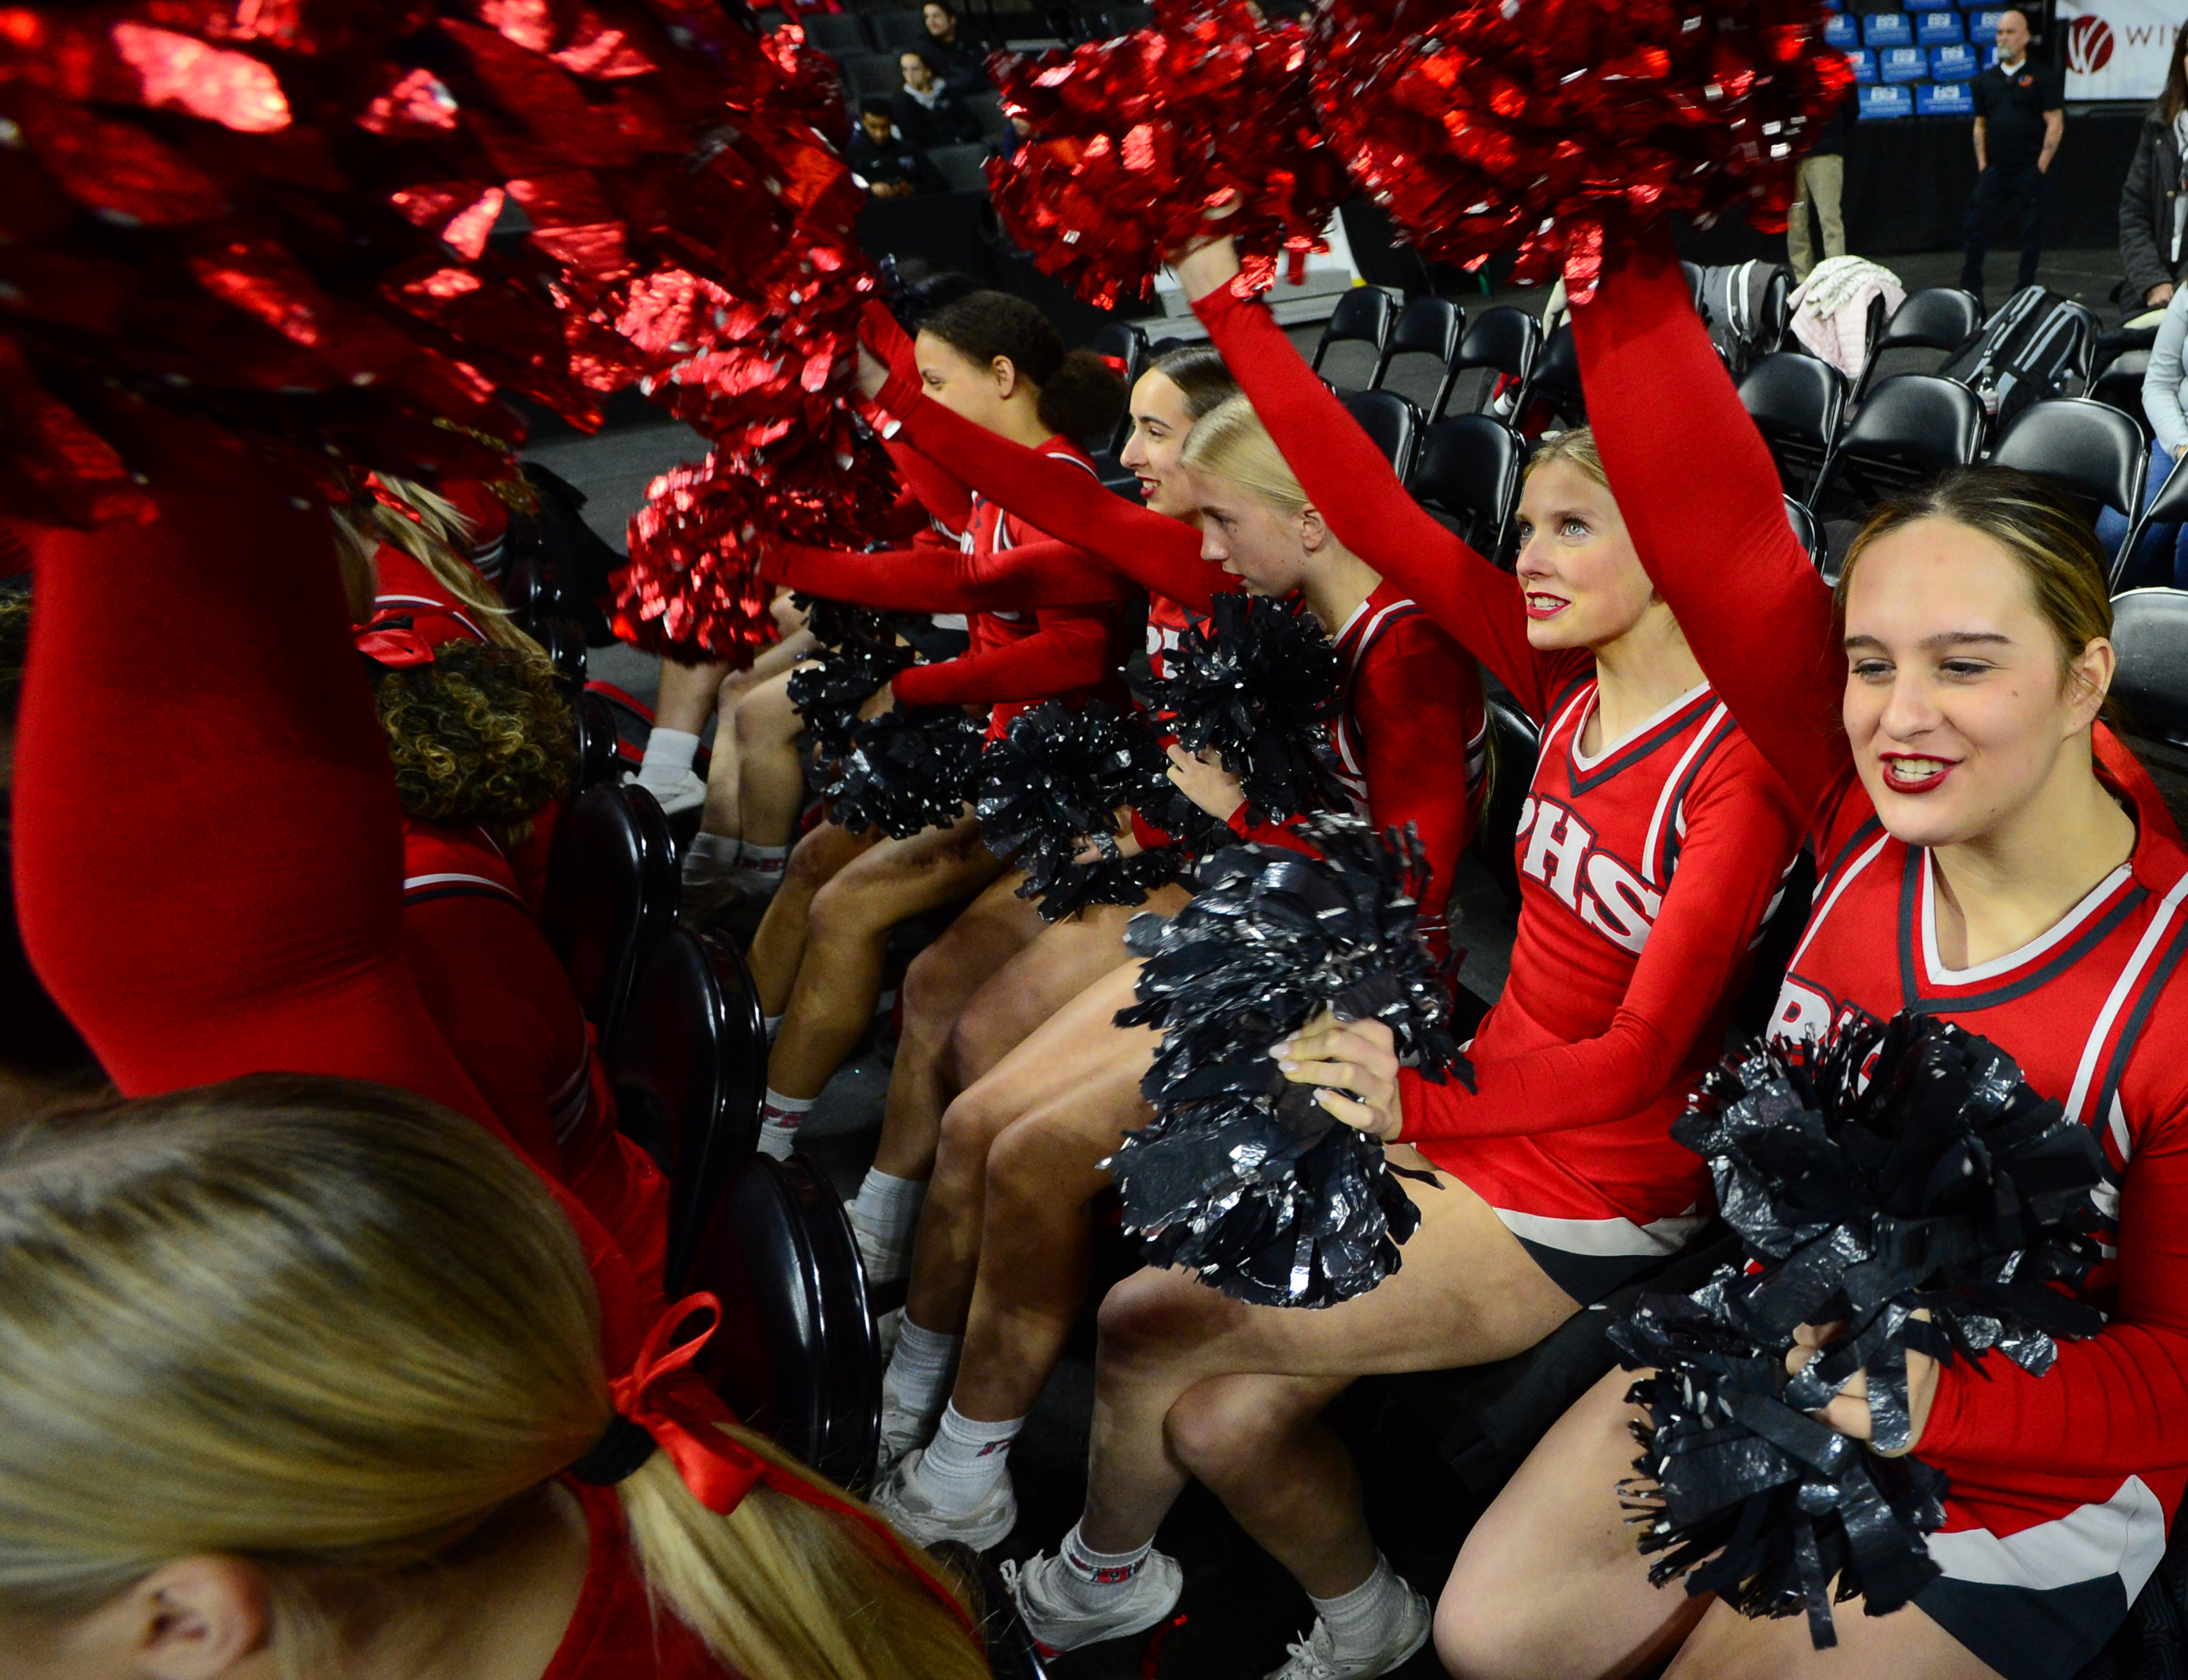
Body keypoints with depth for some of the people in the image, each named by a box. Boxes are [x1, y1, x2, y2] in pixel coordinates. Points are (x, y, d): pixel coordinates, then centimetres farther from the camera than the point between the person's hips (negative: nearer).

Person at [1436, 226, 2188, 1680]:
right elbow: (1717, 528, -22)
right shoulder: (1872, 813, -13)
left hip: (2014, 1480, -4)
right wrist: (1627, 261, -27)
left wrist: (1935, 1402, -28)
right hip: (1768, 1362, 4)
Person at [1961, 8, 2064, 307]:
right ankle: (1969, 293, 4)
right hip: (1995, 171, 4)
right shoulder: (1987, 79, 12)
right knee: (1976, 228, -1)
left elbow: (2055, 125, -4)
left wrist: (2040, 168, -11)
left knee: (2031, 235, 1)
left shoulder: (2042, 77, -1)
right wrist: (1982, 166, 6)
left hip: (2030, 172, -4)